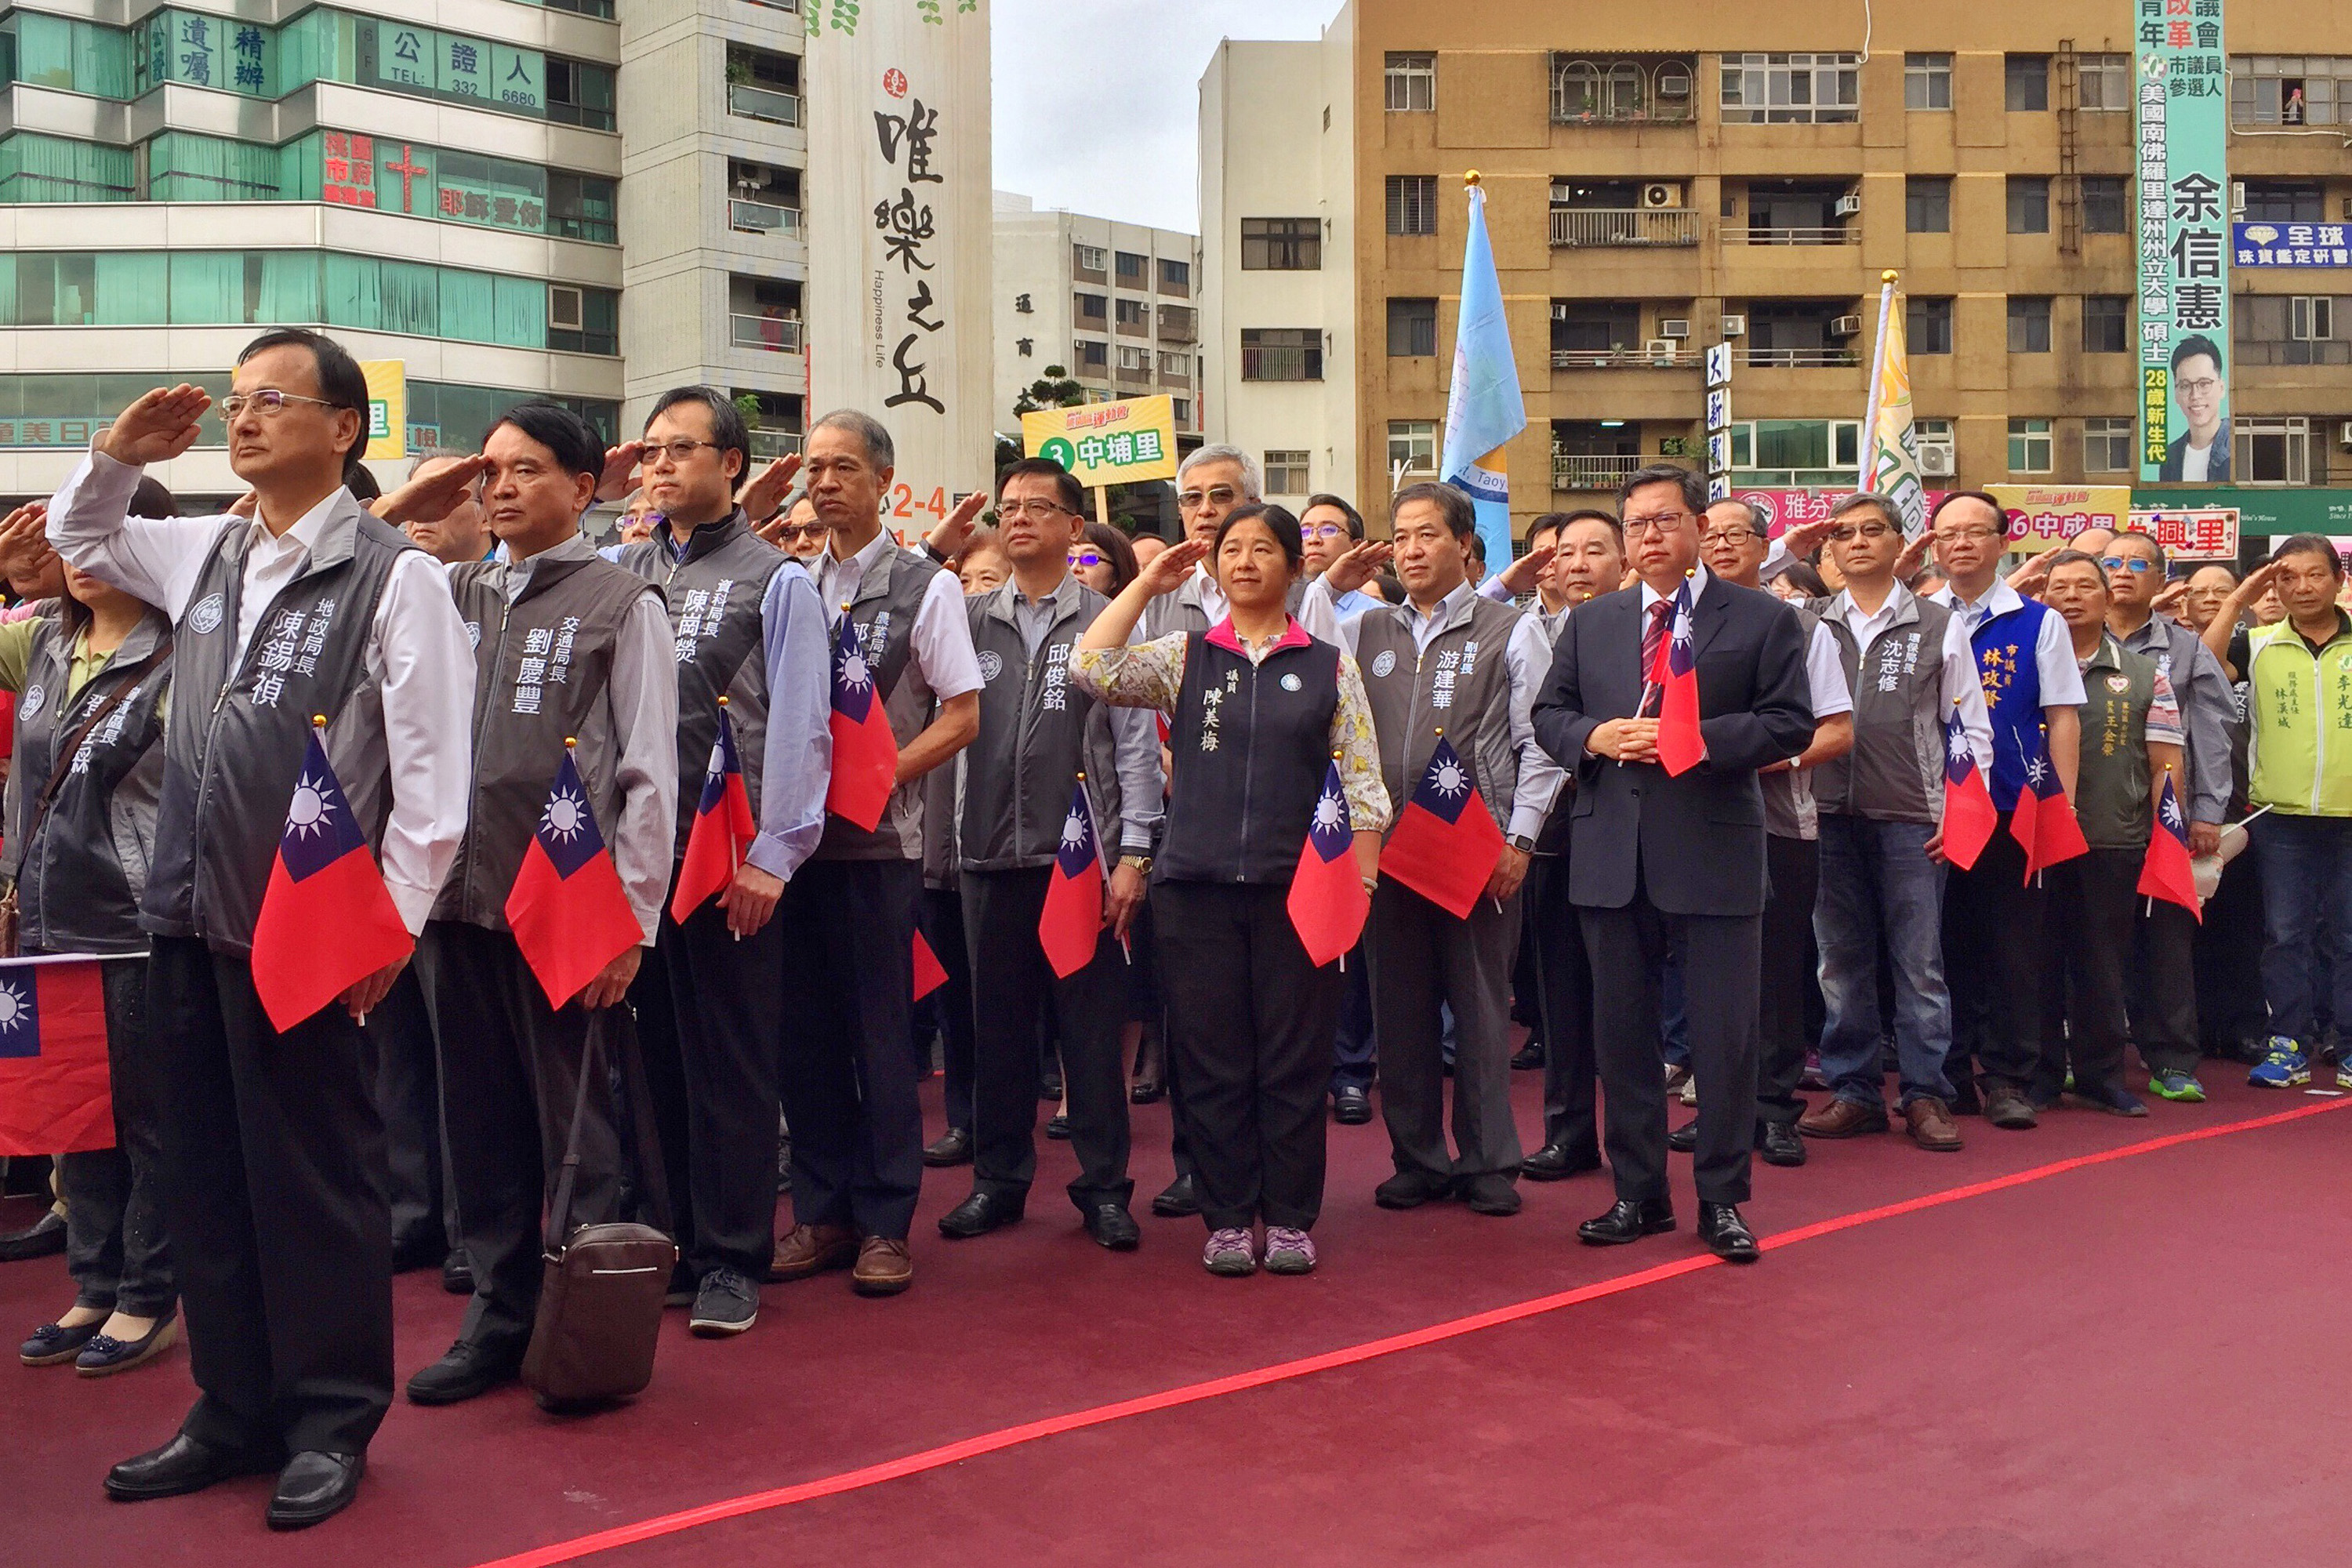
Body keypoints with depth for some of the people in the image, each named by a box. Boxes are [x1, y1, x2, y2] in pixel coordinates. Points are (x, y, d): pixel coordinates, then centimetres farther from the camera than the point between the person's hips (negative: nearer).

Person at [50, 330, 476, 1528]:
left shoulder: (393, 576, -8)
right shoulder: (203, 554, 11)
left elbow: (430, 765, -11)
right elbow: (78, 540, 30)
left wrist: (393, 920, -12)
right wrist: (117, 453, 11)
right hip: (188, 920, 7)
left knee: (315, 1179, 4)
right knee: (204, 1173, 14)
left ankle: (330, 1421, 20)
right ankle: (236, 1411, 28)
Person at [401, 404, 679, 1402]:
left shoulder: (622, 601, 0)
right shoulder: (452, 595, 13)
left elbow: (649, 773, -4)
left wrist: (629, 919, -9)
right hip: (458, 898, 5)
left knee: (576, 1127, 4)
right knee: (480, 1123, 12)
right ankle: (499, 1317, 25)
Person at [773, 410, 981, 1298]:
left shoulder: (925, 586, -1)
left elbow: (962, 717, -4)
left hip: (879, 841, -4)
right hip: (796, 834, 4)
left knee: (880, 1034, 1)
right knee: (806, 1031, 8)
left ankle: (885, 1225, 11)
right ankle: (823, 1214, 20)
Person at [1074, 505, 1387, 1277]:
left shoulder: (1329, 666, 6)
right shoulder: (1183, 657, 8)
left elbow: (1362, 785, 4)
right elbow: (1091, 667, -8)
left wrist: (1359, 888, -3)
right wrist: (1148, 583, -2)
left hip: (1296, 889, -1)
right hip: (1197, 887, 1)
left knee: (1294, 1060, 5)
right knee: (1211, 1060, 5)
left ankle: (1290, 1219, 18)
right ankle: (1228, 1219, 17)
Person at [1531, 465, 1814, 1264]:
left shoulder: (1764, 620, 2)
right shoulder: (1588, 622, 14)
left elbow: (1790, 723, -4)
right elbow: (1548, 713, 12)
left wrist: (1696, 739, -17)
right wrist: (1593, 737, -9)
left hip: (1714, 847, -3)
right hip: (1611, 851, 3)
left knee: (1724, 1030, 1)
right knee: (1622, 1028, 9)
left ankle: (1722, 1198, 15)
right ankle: (1638, 1193, 21)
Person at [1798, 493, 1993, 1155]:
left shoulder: (1939, 626, 6)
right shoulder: (1808, 626, 8)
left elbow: (1973, 728, 6)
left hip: (1912, 818, -2)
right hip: (1829, 814, 2)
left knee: (1919, 963, 1)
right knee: (1841, 961, 8)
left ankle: (1926, 1095, 10)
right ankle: (1854, 1091, 17)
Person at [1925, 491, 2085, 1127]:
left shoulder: (2038, 622, 3)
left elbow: (2063, 717, 1)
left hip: (2014, 809, -1)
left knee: (2013, 948, 3)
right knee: (1946, 943, 7)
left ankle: (2007, 1079, 12)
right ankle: (1947, 1074, 17)